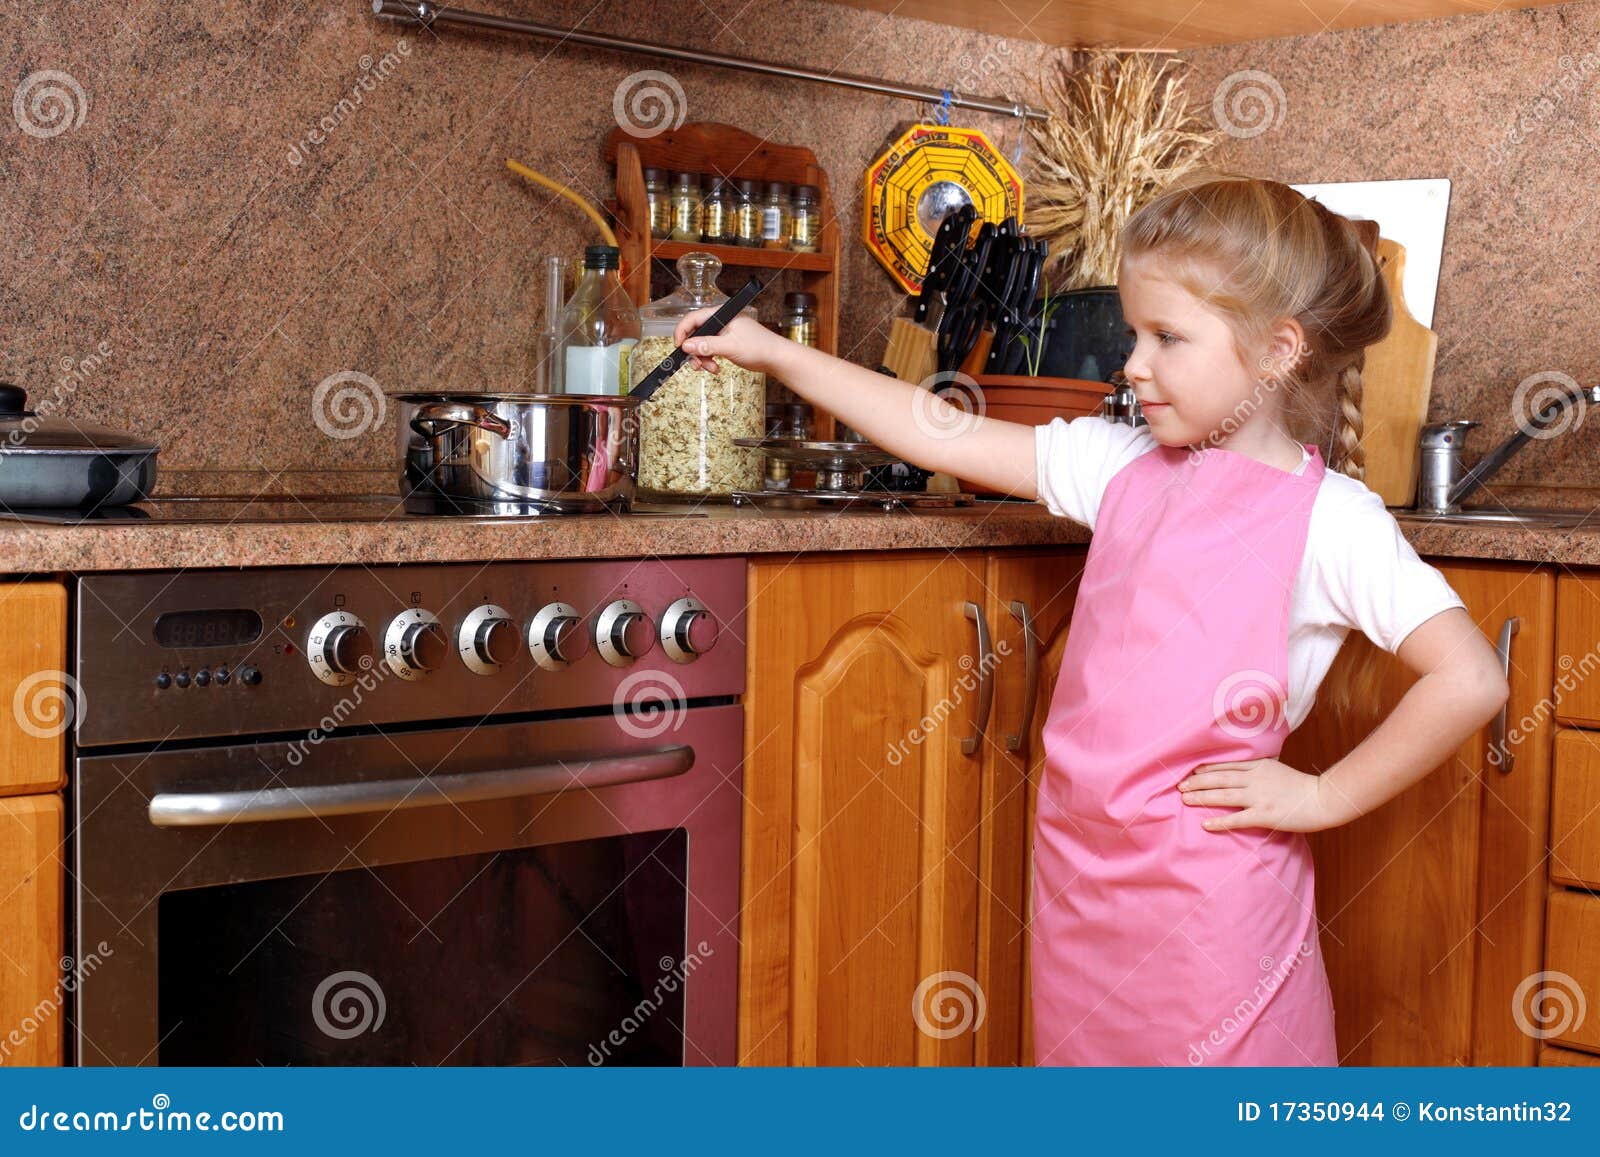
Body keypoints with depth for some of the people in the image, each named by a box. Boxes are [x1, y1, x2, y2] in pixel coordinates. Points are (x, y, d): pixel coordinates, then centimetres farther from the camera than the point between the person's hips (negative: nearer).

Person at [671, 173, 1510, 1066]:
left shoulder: (1330, 519, -11)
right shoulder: (1127, 466, 5)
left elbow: (1471, 680, -17)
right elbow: (951, 439, 8)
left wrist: (1325, 796, -12)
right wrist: (777, 354, 8)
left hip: (1211, 901, -6)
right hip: (1081, 880, 6)